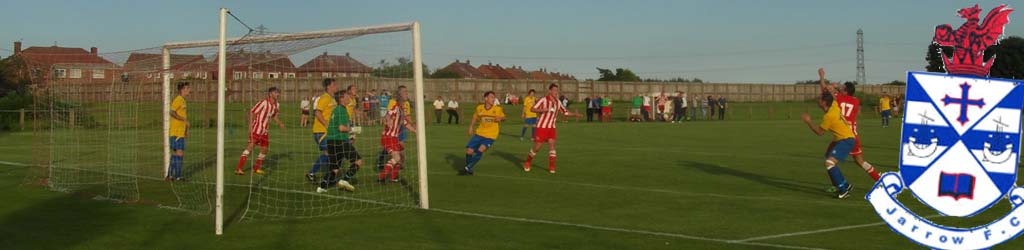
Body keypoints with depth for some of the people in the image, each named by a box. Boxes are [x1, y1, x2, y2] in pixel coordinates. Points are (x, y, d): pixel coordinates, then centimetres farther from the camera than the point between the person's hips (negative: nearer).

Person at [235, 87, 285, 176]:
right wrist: (250, 126, -19)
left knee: (264, 149, 6)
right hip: (256, 129, -8)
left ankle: (256, 168, 22)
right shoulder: (264, 103, -15)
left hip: (265, 131, 8)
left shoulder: (276, 105, 8)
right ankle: (238, 168, -11)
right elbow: (252, 112, -14)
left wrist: (279, 123, 10)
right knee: (250, 147, -12)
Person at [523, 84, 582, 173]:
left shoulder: (558, 102, 4)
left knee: (551, 144, -11)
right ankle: (528, 162, 23)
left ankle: (551, 167, -7)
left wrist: (575, 114, -1)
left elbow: (565, 112, 13)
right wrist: (542, 110, -31)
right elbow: (532, 108, -15)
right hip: (541, 127, -4)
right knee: (537, 147, -1)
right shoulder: (543, 100, -12)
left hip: (551, 128, 4)